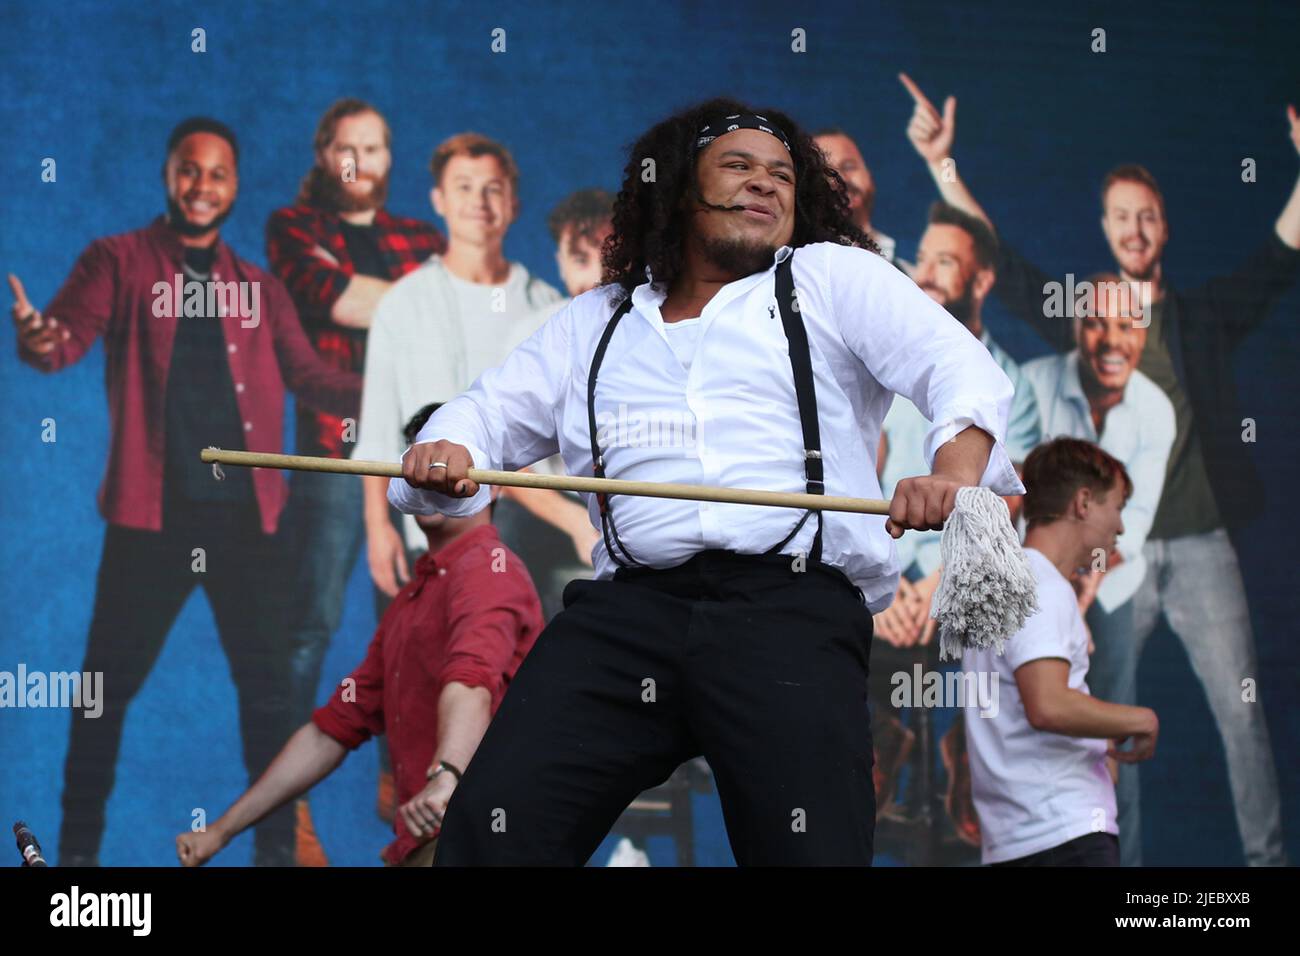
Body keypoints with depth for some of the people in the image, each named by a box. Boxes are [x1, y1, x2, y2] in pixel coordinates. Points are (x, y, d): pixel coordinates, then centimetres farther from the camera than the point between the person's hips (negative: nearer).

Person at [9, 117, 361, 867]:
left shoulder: (258, 287, 14)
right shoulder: (120, 262, 2)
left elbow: (308, 375, 13)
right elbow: (69, 340, -11)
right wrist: (36, 340, -35)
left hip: (244, 515, 3)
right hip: (152, 514, -3)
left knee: (268, 684, 7)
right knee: (110, 683, 2)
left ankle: (278, 846, 17)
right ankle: (78, 847, 11)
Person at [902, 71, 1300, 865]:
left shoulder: (1209, 313, 9)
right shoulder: (1080, 314, 10)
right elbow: (999, 263, 5)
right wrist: (943, 167, -3)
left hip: (1201, 545, -1)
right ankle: (1121, 855, 9)